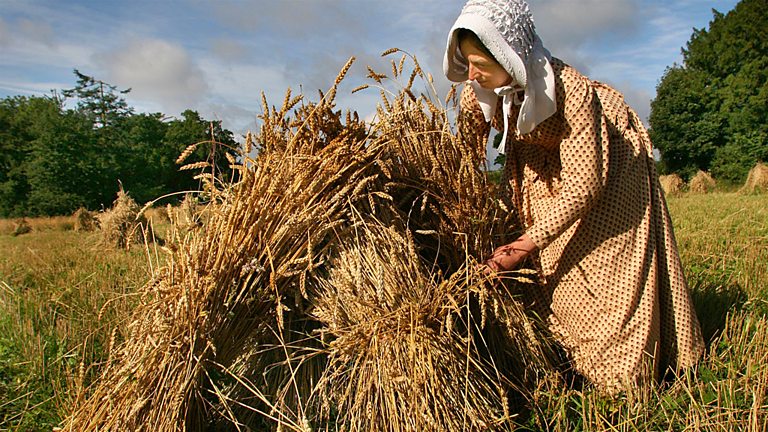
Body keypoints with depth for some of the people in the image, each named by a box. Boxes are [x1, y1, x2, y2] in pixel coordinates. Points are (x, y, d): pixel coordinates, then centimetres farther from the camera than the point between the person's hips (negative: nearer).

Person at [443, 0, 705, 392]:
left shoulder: (570, 90, -39)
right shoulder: (476, 91, -25)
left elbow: (582, 186, -34)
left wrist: (524, 245, -34)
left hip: (604, 157, -4)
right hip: (540, 164, 5)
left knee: (607, 265, -2)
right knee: (551, 271, 4)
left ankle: (626, 373, 18)